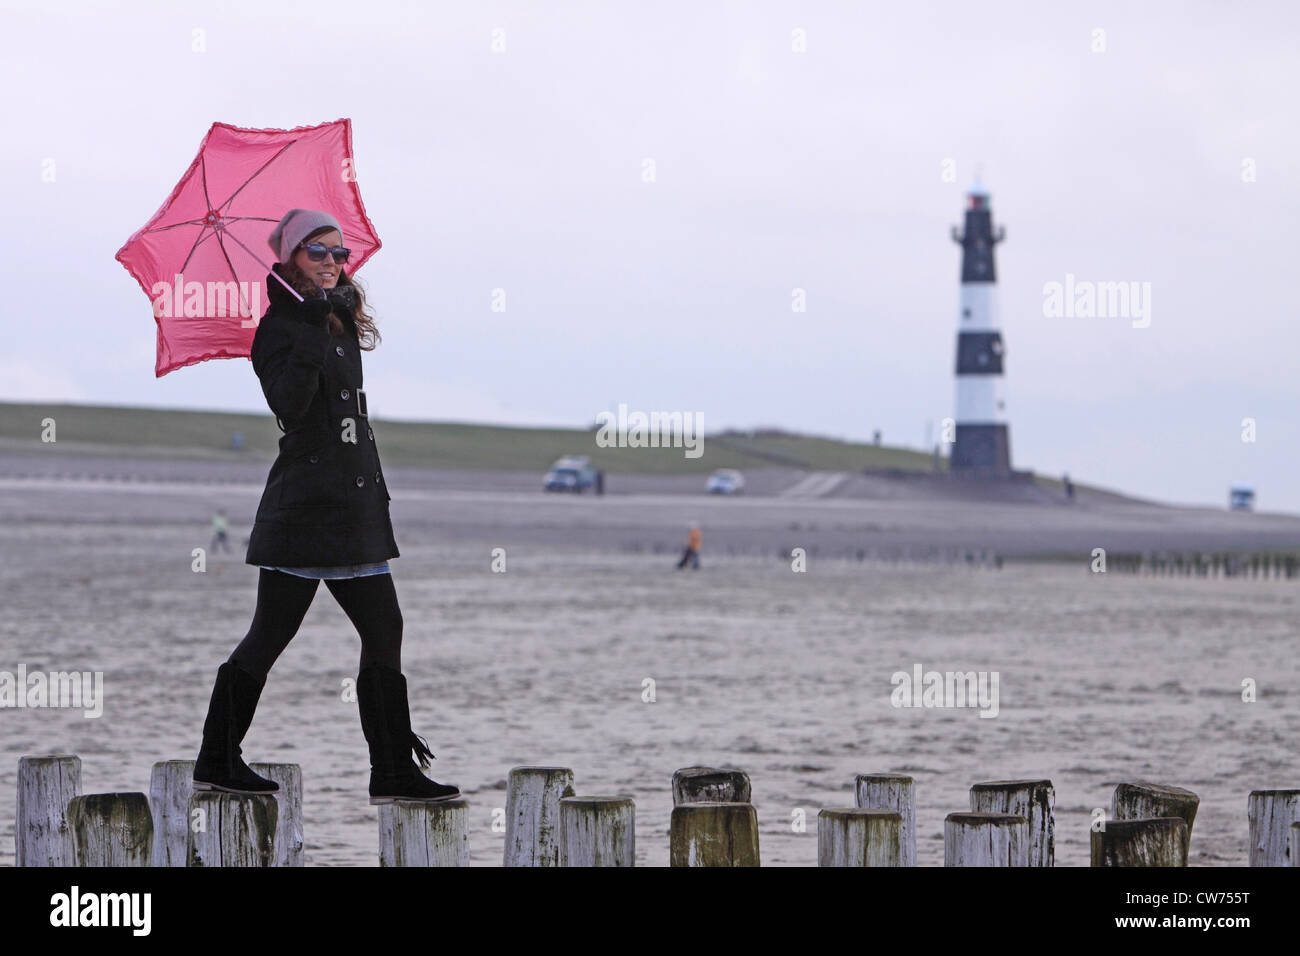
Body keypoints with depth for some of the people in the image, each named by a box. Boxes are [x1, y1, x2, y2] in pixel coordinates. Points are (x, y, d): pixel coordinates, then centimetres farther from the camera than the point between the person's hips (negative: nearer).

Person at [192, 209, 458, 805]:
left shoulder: (343, 324, 16)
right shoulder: (280, 327, -9)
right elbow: (289, 404, -25)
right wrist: (313, 332, -29)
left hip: (354, 505, 8)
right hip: (304, 505, -8)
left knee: (384, 632, 4)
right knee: (270, 636, -2)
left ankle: (393, 771, 6)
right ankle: (217, 762, 8)